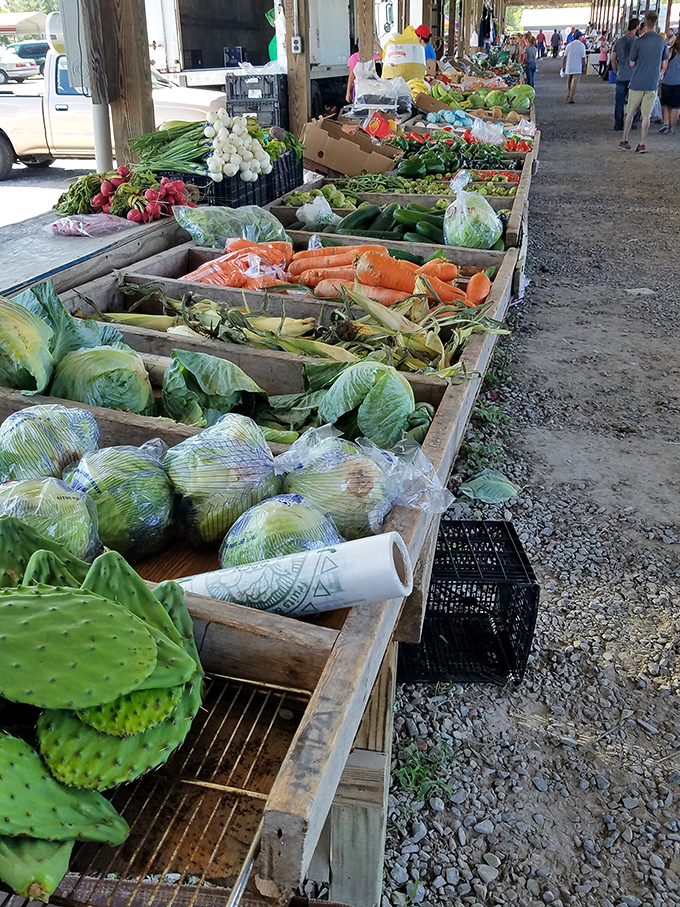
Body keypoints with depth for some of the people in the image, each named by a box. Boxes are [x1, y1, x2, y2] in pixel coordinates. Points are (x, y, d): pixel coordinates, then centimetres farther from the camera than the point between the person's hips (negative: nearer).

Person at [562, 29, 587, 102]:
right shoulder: (582, 45, -4)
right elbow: (583, 58, -6)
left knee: (569, 83, 16)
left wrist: (563, 67, 11)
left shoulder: (569, 45, 4)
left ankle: (568, 97, 24)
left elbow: (564, 57, 3)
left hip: (569, 67, 4)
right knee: (574, 83, -4)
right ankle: (570, 99, -9)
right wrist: (584, 67, 2)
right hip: (577, 68, -4)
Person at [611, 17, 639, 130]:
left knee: (619, 102, 7)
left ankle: (618, 125, 7)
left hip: (621, 77, 3)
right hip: (634, 77, -3)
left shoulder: (619, 41, 3)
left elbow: (613, 60, 8)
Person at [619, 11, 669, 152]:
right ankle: (642, 144, 3)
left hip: (637, 83, -2)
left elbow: (632, 63, 0)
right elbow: (664, 65, 8)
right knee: (646, 115, 4)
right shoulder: (663, 42, 1)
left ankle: (624, 141, 12)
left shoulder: (639, 42, -8)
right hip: (652, 84, 2)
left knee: (630, 113, 10)